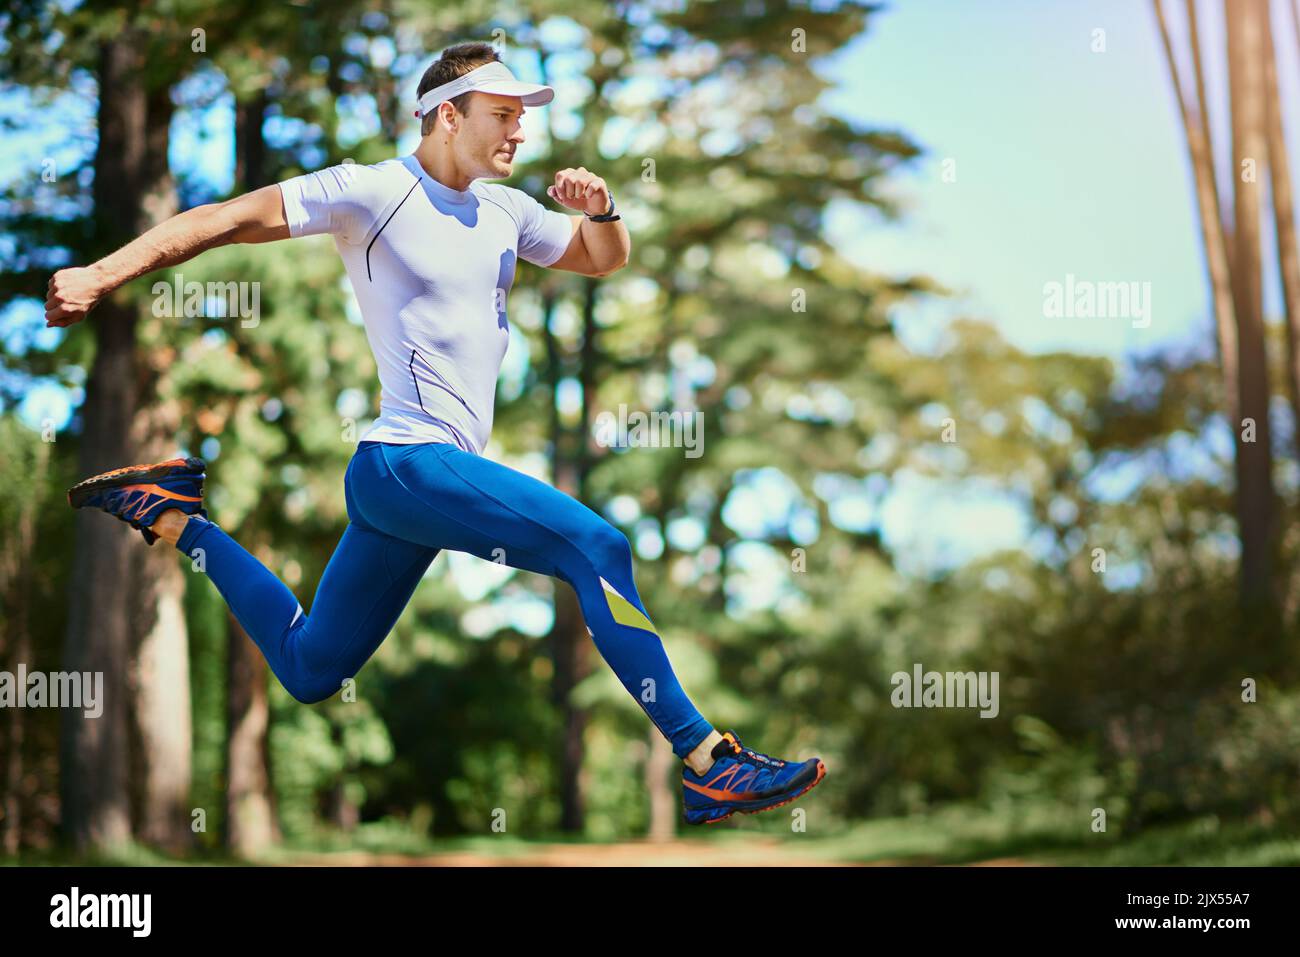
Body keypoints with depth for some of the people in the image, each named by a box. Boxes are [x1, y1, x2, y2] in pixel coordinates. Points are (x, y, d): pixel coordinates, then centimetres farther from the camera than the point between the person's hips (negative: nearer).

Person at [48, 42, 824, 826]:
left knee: (309, 670, 16)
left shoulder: (504, 210, 14)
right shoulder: (373, 191, -7)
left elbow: (603, 260, 25)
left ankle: (172, 515, 26)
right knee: (597, 546, -22)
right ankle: (705, 765, -20)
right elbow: (229, 219, -9)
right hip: (409, 461, -9)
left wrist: (601, 211, 2)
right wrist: (101, 276, -17)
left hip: (405, 476, 9)